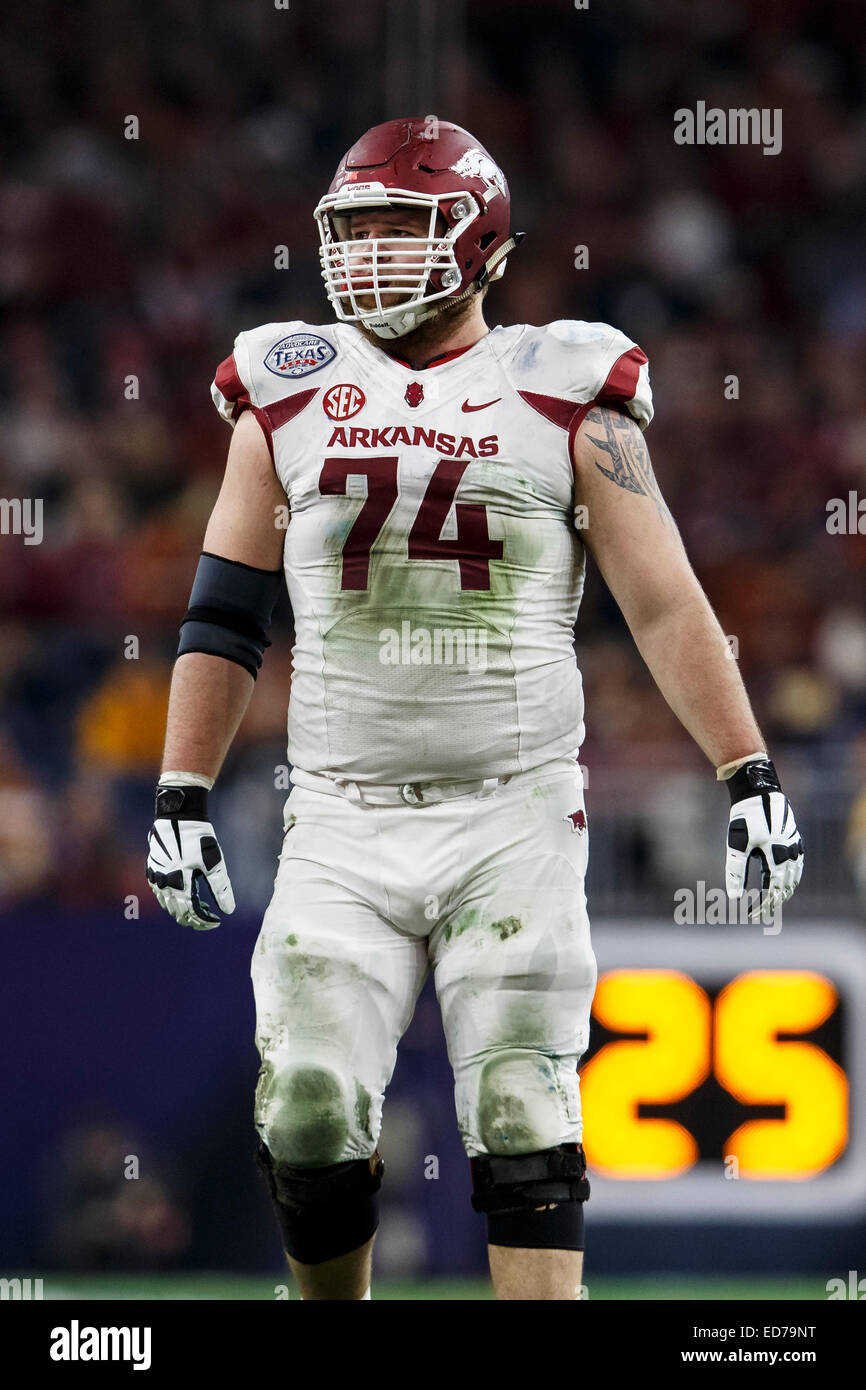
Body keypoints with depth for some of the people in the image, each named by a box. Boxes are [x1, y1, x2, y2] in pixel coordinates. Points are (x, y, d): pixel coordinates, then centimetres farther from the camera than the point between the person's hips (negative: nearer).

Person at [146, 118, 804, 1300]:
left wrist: (749, 777, -4)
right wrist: (180, 801, 5)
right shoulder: (290, 399, 9)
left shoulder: (563, 399, 2)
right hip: (341, 824, 2)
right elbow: (225, 619, 12)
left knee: (524, 1132, -6)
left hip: (516, 815, -2)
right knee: (310, 1123, -6)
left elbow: (667, 605, 2)